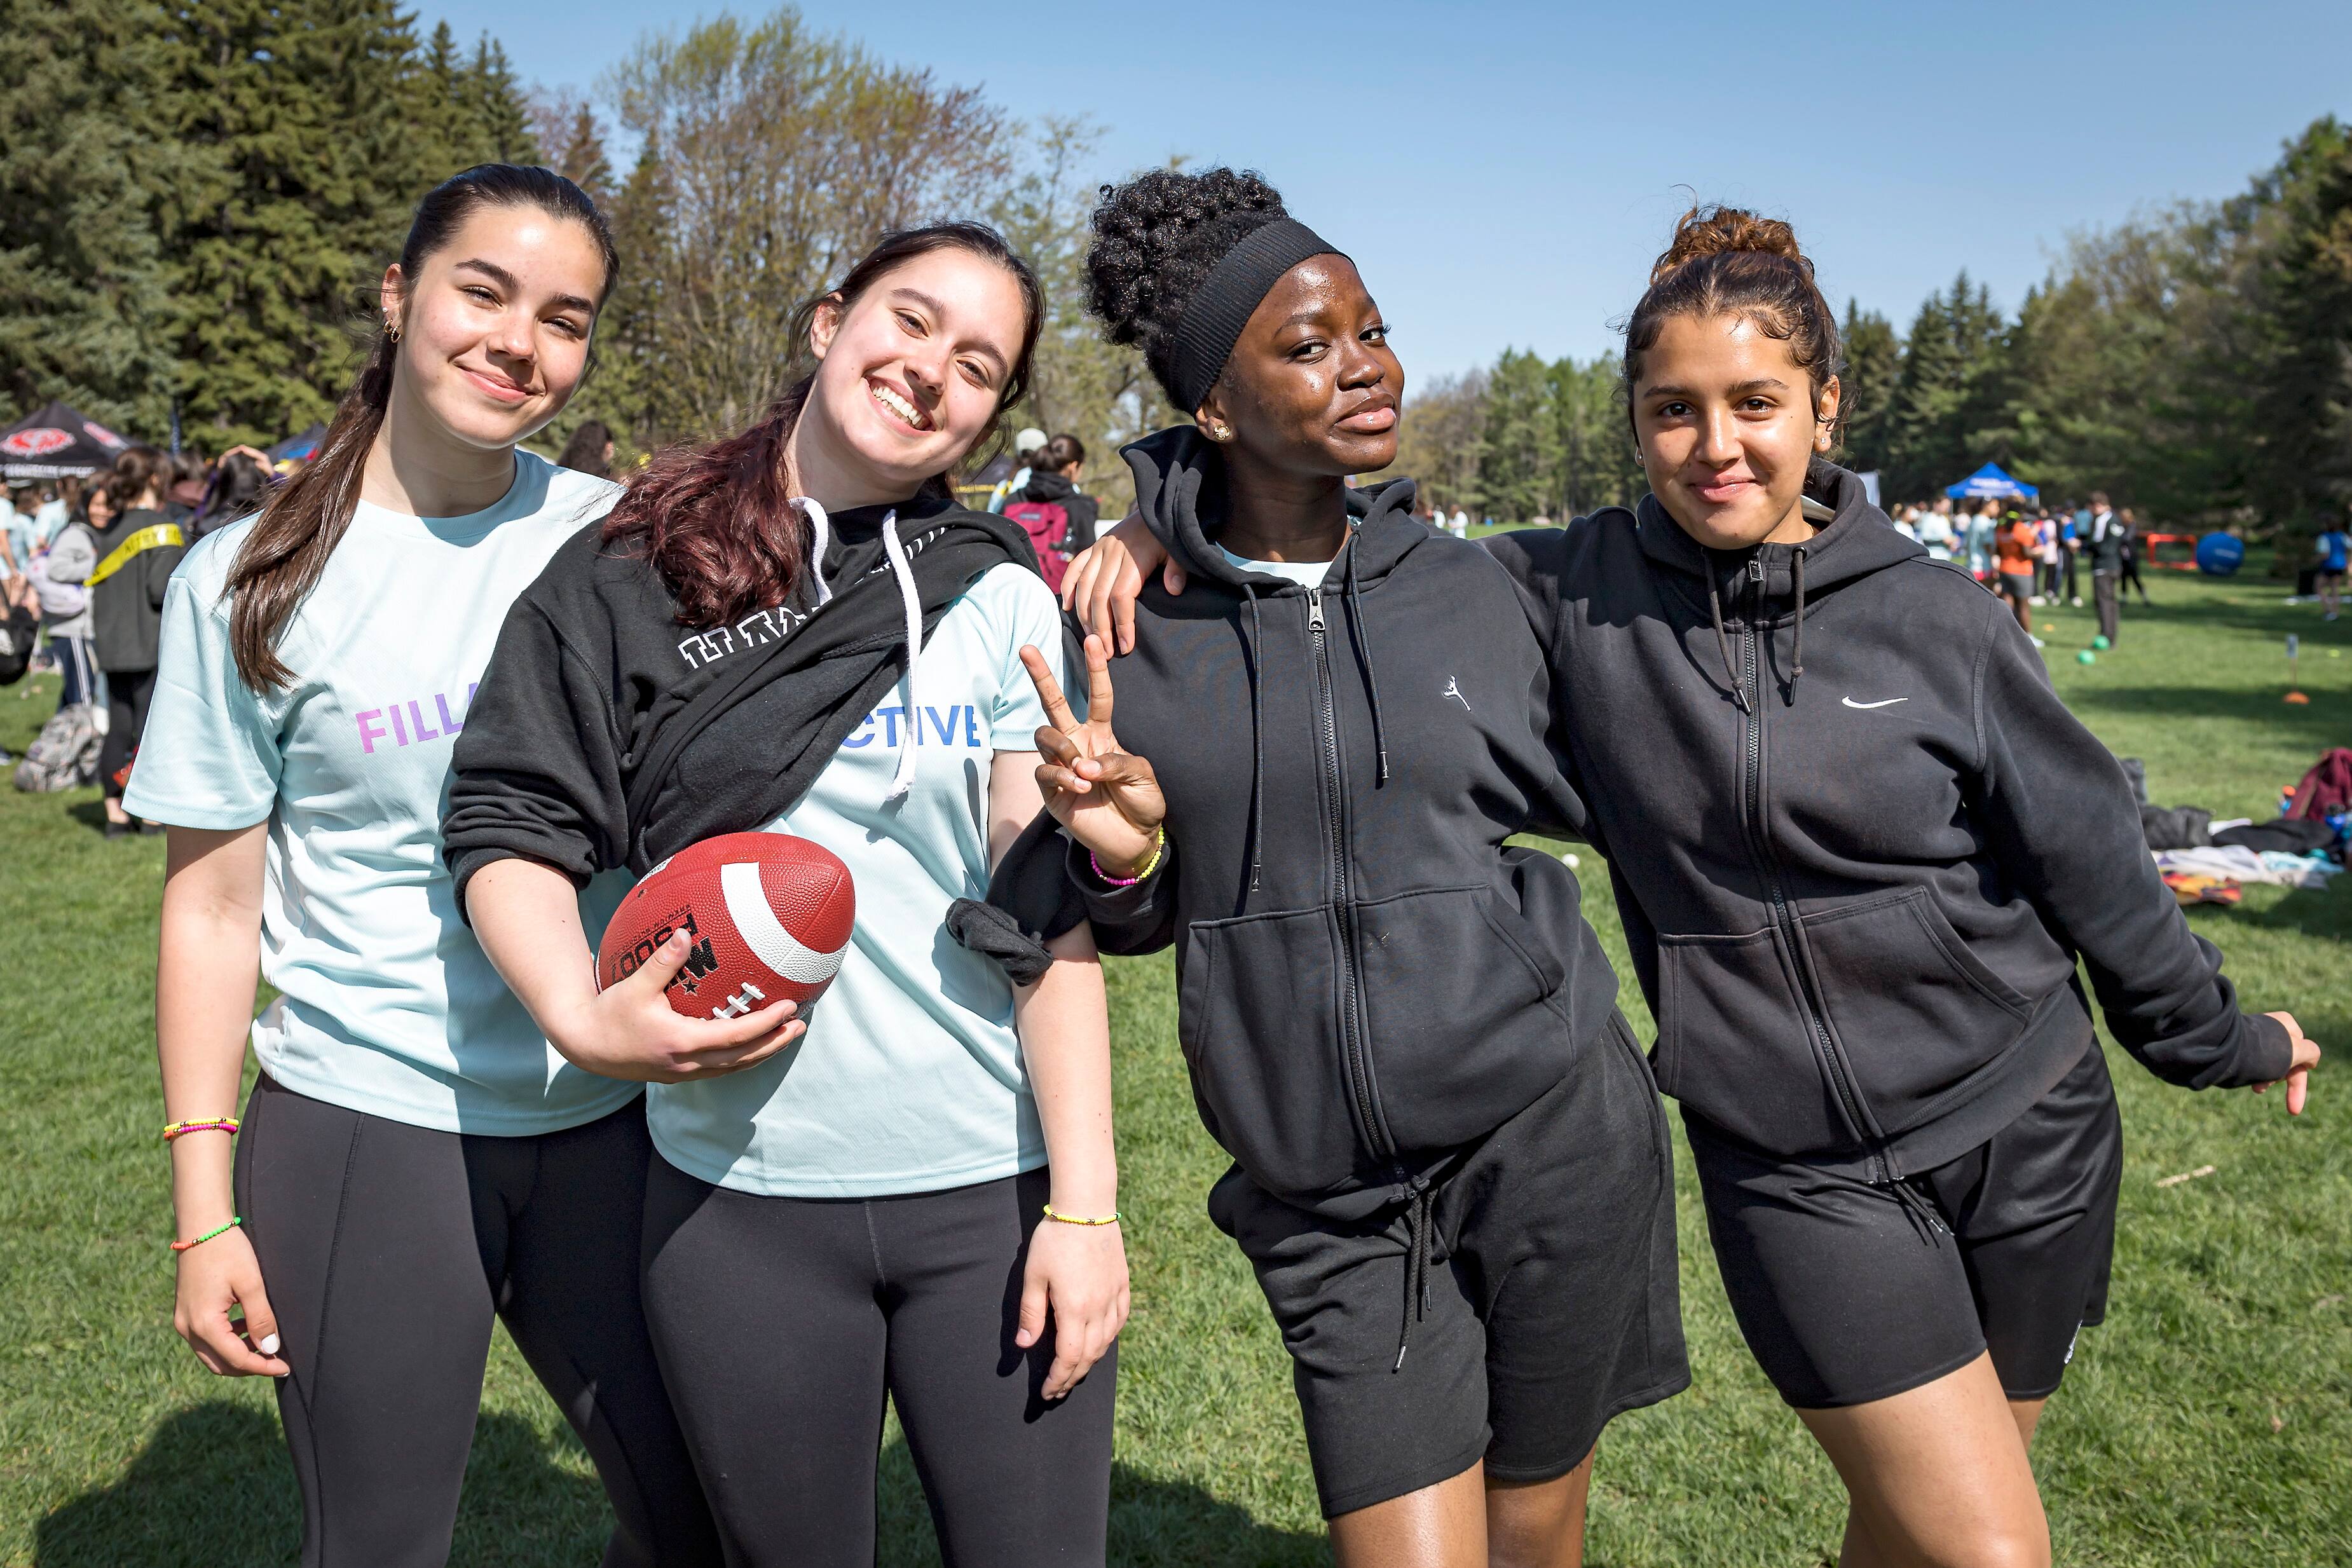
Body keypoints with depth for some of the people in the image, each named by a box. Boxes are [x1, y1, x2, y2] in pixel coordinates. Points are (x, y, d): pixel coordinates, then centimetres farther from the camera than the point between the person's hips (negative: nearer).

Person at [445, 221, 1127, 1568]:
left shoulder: (997, 595, 0)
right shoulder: (630, 577, 0)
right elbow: (512, 820, 1)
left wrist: (1084, 1201, -9)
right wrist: (584, 1016, -18)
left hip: (994, 1189, 0)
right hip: (738, 1200, 1)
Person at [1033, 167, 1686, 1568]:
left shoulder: (1468, 587, 1)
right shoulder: (1131, 627, -3)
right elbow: (1137, 922, 5)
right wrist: (1117, 857, -15)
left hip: (1551, 1135, 1)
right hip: (1330, 1202, -1)